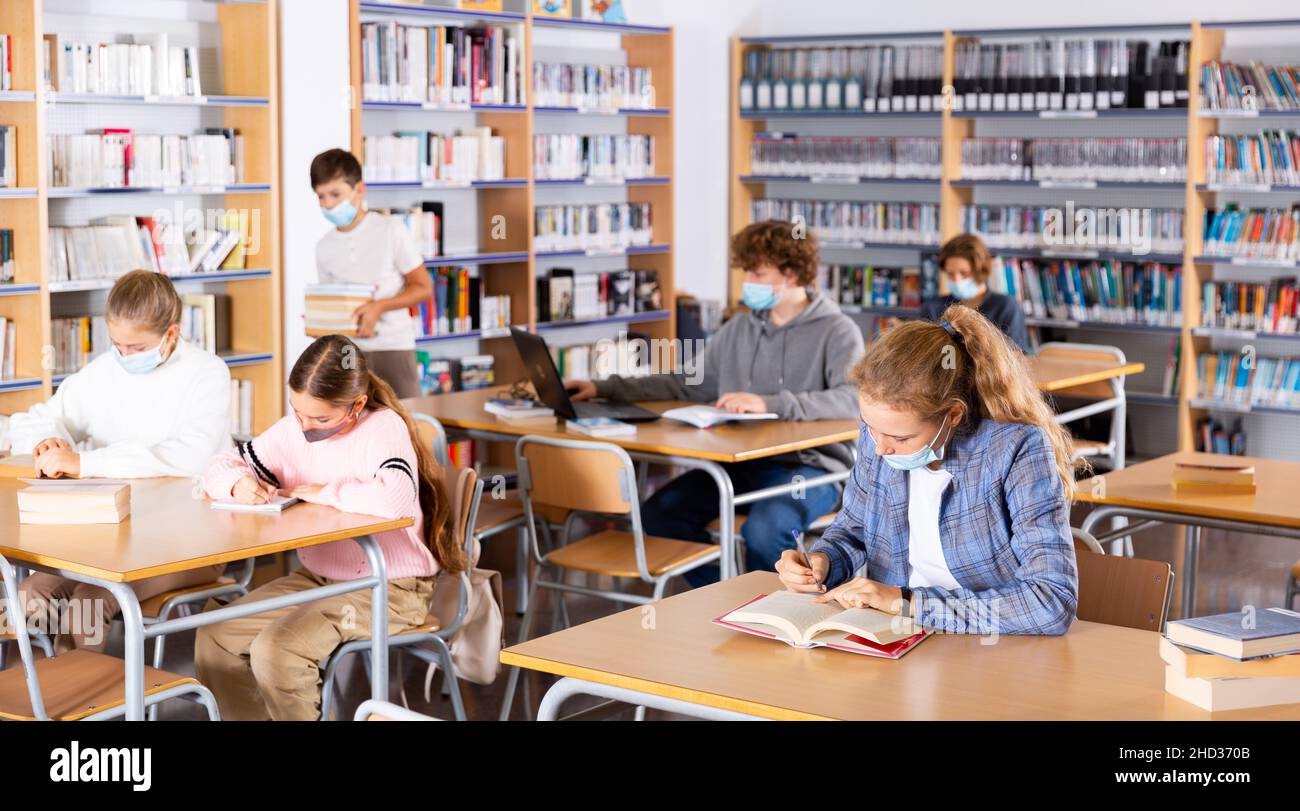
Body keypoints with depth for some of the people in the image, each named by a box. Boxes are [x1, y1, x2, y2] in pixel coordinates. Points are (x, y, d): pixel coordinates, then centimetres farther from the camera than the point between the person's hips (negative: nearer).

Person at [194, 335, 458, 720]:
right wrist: (239, 483, -16)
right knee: (215, 638, -3)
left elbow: (395, 499, -38)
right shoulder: (292, 430, 2)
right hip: (317, 577, 8)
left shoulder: (384, 427, -18)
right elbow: (220, 467, 10)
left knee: (275, 650, -25)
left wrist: (324, 493, -22)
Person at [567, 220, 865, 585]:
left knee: (763, 530, -35)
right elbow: (687, 384, 21)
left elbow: (854, 401, -22)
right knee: (659, 513, -13)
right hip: (741, 463, 6)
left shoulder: (837, 332, -5)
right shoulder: (739, 329, 14)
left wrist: (769, 404, -33)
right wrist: (604, 389, 12)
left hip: (810, 465, -6)